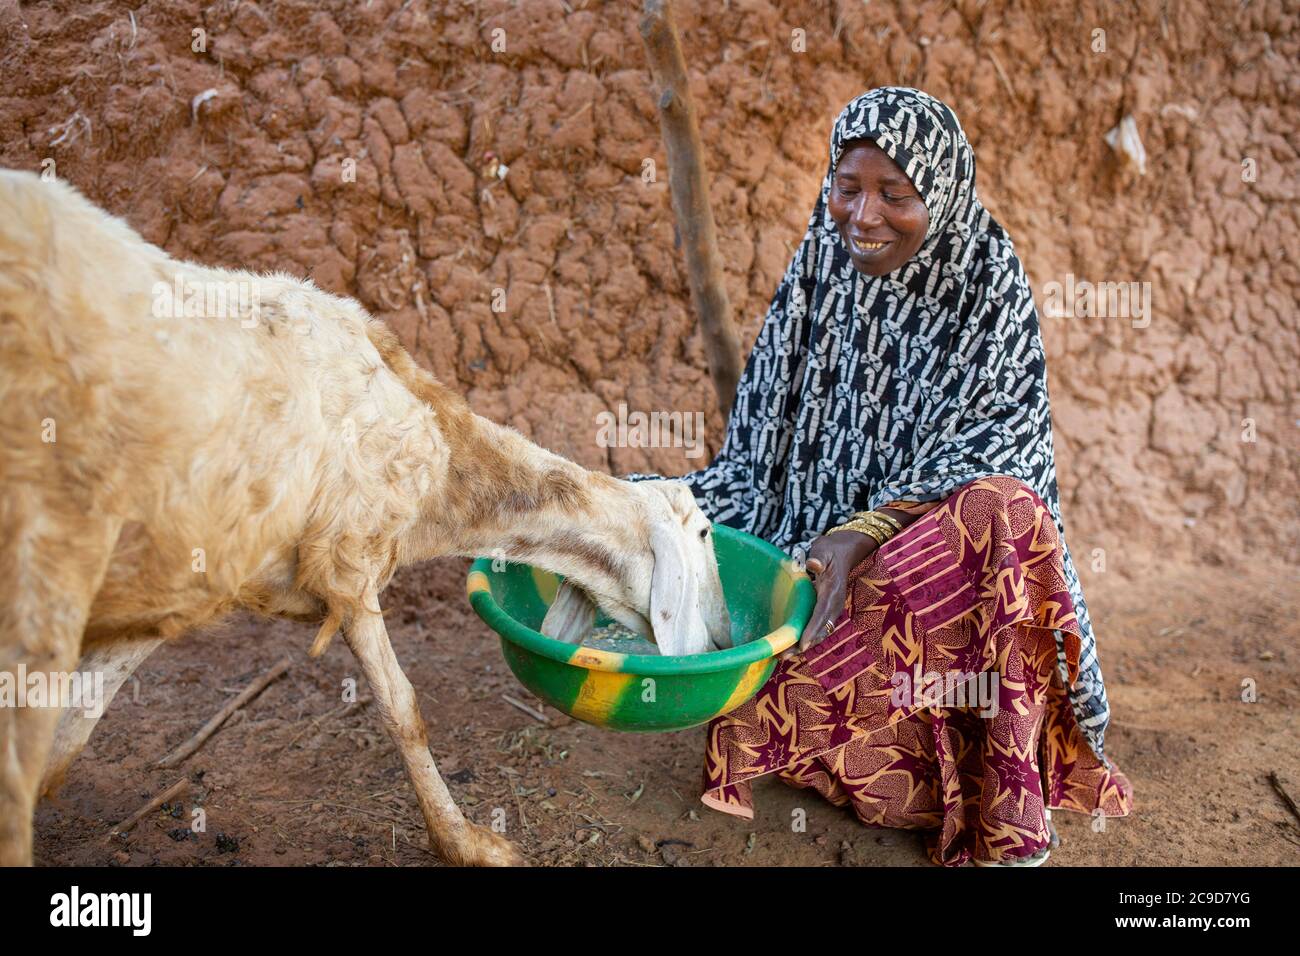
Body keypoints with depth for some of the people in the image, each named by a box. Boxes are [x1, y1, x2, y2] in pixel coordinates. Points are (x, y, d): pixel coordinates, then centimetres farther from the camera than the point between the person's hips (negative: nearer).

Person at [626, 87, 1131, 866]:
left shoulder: (989, 289, -4)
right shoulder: (817, 277, 5)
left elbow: (1003, 439, -16)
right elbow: (758, 452, 5)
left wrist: (869, 532, -32)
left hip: (928, 552, -2)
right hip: (812, 551, 3)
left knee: (1000, 510, -35)